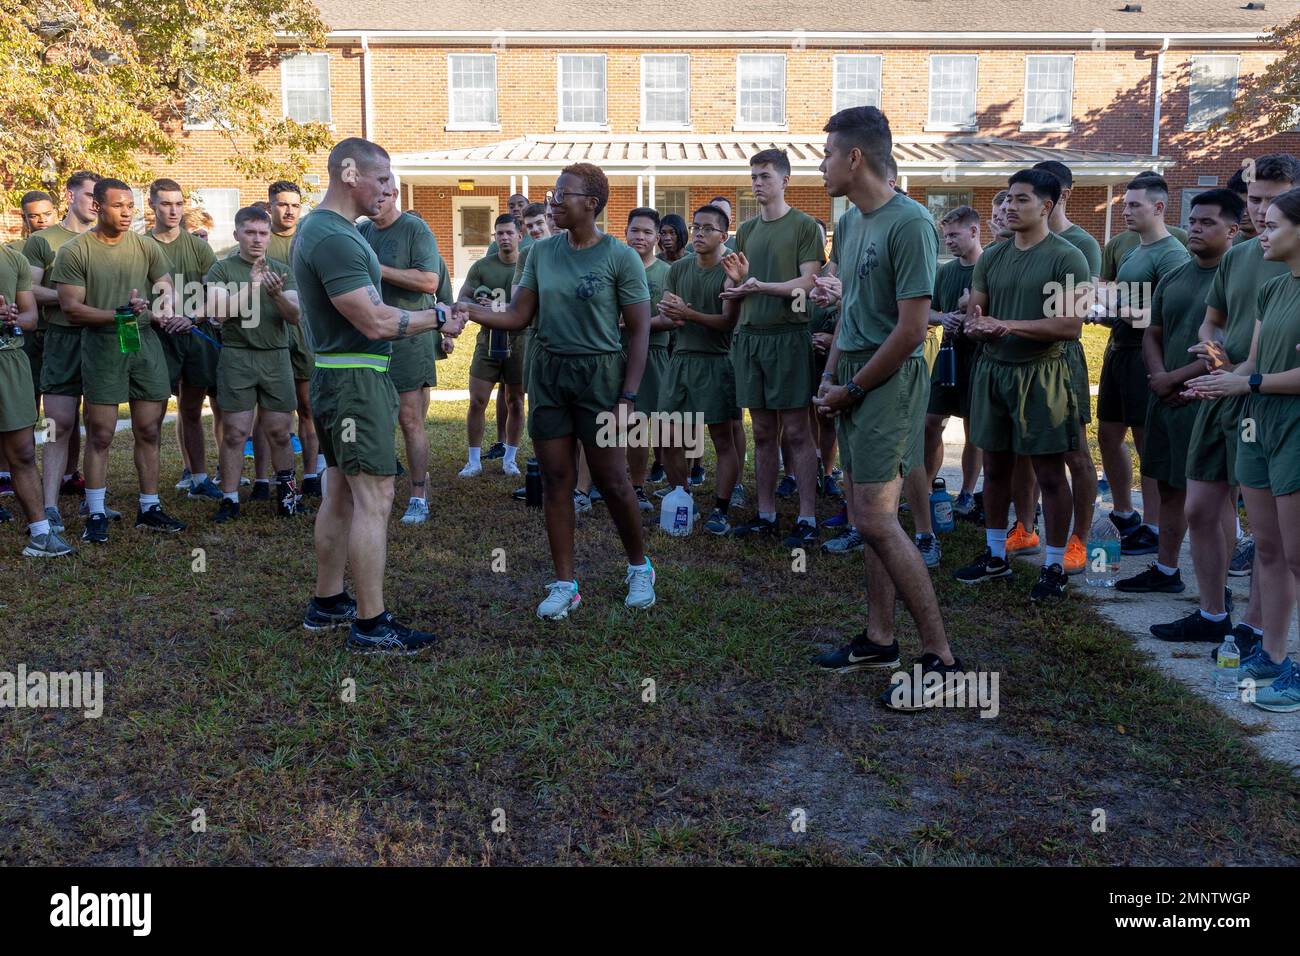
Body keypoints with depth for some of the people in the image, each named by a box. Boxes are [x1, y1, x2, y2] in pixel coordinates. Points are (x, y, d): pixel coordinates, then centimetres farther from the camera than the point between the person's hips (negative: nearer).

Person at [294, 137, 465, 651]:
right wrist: (437, 318, -11)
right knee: (374, 499, -7)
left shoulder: (321, 227, 14)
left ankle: (327, 603, 26)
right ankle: (370, 625, -2)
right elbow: (375, 322, -23)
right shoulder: (334, 238, -19)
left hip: (339, 376, 11)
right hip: (357, 380, -11)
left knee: (340, 493, 16)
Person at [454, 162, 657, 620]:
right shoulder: (542, 252, 6)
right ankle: (565, 584, 14)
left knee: (612, 479, 1)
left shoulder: (620, 257, -7)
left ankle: (639, 567, 24)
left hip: (599, 374, -4)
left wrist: (627, 398, -13)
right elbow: (517, 316, 6)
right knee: (556, 479, 5)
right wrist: (471, 312, -12)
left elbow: (639, 332, -7)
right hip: (547, 373, 4)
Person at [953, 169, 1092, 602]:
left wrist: (1009, 326, -22)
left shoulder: (1066, 258, -8)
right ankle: (995, 555, 27)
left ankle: (1054, 566, 13)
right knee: (995, 467, 13)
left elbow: (1070, 325, -16)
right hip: (992, 369, 6)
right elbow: (973, 311, 10)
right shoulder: (992, 256, 10)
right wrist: (976, 325, -14)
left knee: (1049, 473, 2)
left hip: (1041, 373, -5)